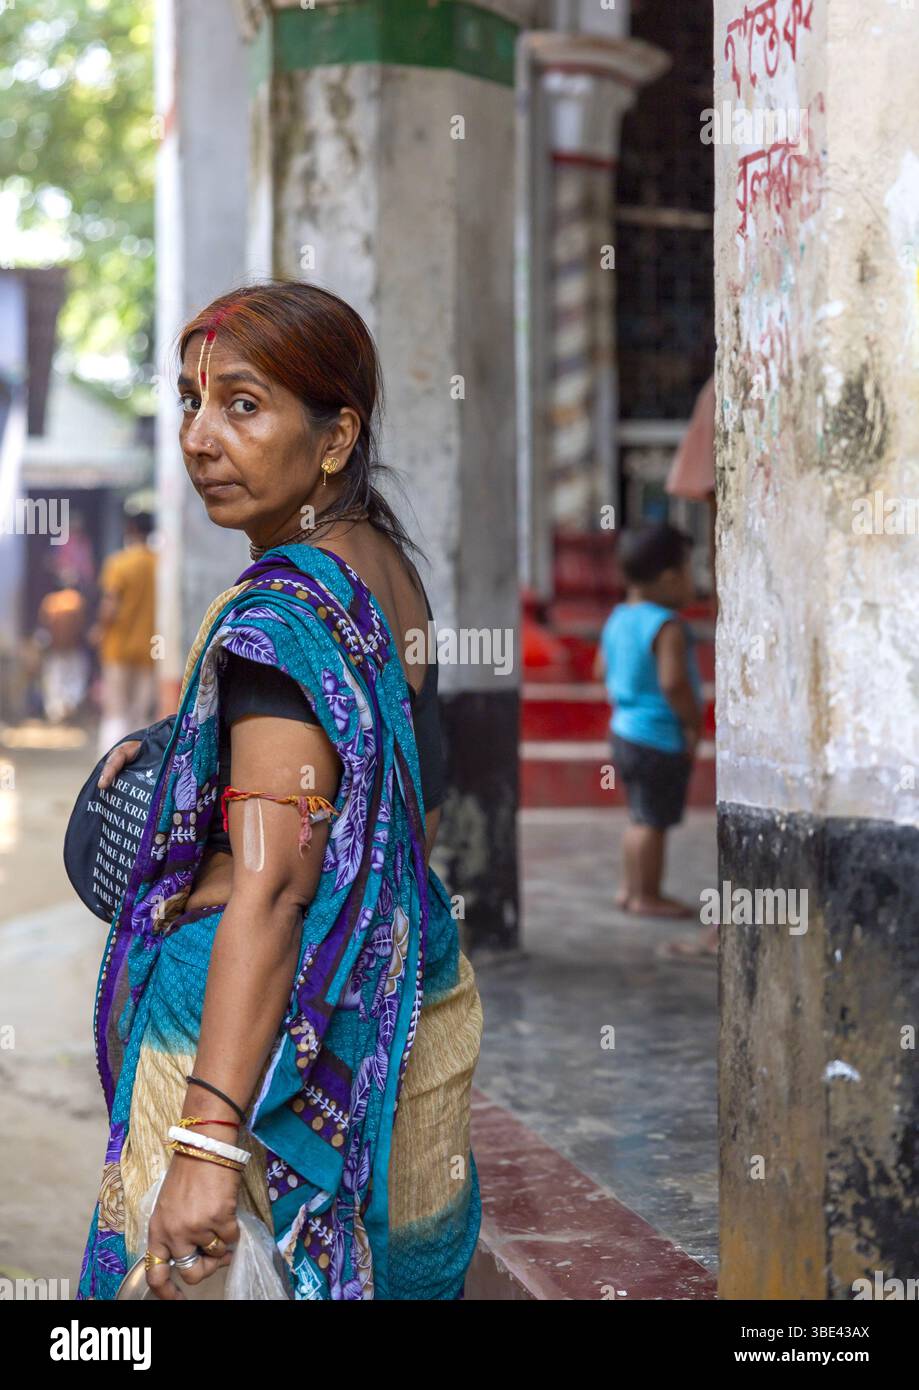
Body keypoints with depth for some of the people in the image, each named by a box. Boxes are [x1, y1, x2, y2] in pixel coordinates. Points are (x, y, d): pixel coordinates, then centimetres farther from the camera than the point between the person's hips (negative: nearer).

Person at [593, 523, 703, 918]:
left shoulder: (617, 618, 8)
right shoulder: (668, 627, -21)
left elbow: (602, 670, 17)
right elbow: (673, 682, -28)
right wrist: (693, 722, -17)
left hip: (625, 729, 9)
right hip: (661, 738, -9)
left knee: (642, 818, 20)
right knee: (653, 821, -1)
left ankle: (631, 887, 28)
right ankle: (646, 896, 5)